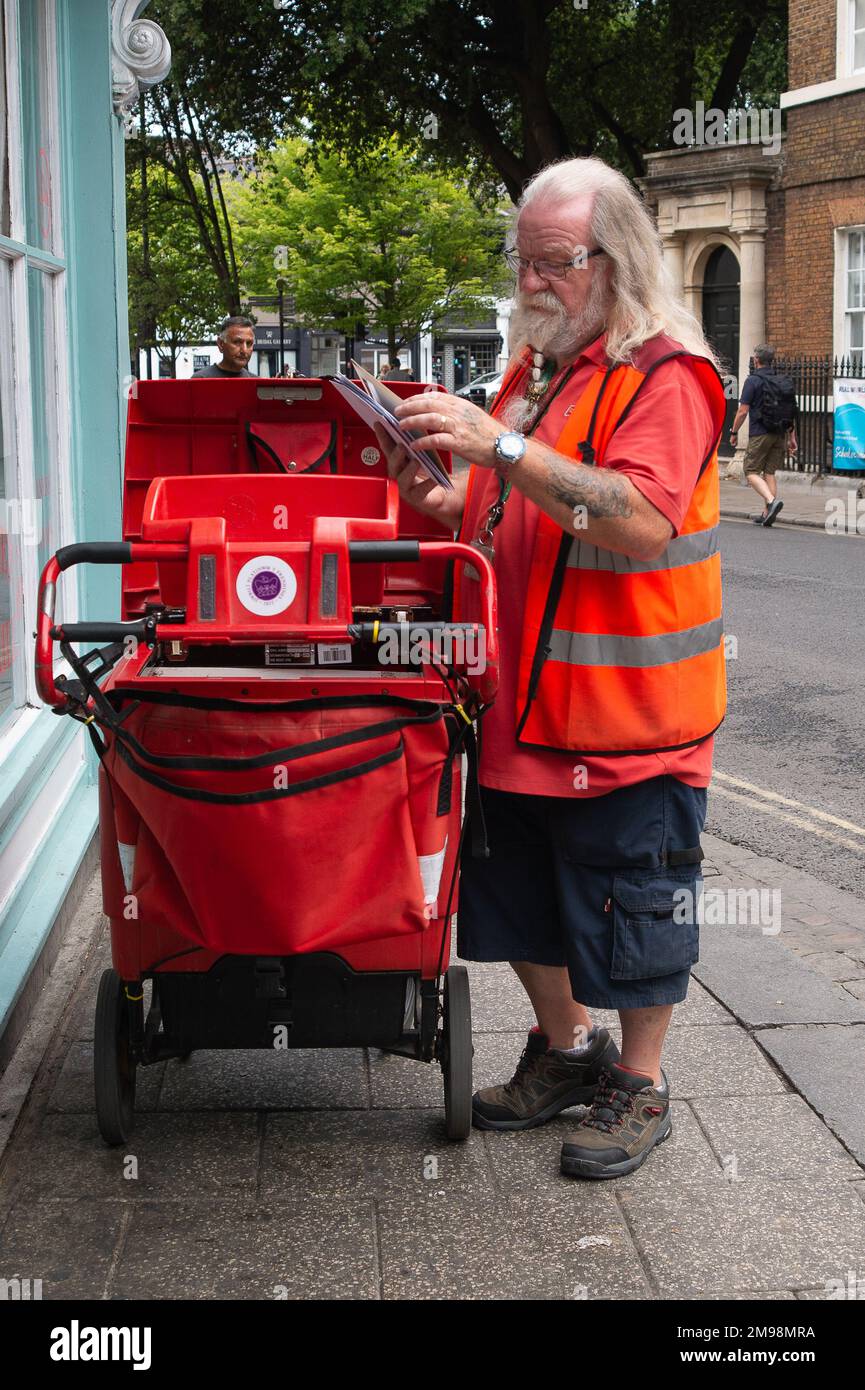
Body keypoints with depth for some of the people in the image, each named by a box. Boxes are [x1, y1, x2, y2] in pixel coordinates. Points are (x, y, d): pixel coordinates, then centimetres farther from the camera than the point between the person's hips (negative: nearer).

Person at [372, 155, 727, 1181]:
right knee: (526, 891, 18)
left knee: (630, 902, 5)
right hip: (524, 699, 8)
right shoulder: (535, 367, 14)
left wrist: (501, 446, -32)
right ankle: (565, 1050, 37)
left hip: (627, 708, -8)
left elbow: (641, 521, -29)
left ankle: (638, 1087, 22)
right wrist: (440, 501, 0)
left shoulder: (665, 373, -14)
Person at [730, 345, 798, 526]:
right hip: (780, 435, 6)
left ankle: (772, 500, -23)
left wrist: (734, 433, 1)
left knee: (752, 472, 0)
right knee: (770, 472, 11)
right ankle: (767, 513, 8)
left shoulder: (753, 380, -7)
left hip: (760, 434, -6)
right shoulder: (784, 382, 11)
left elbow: (743, 411, -10)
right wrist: (792, 438, 17)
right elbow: (792, 413, 12)